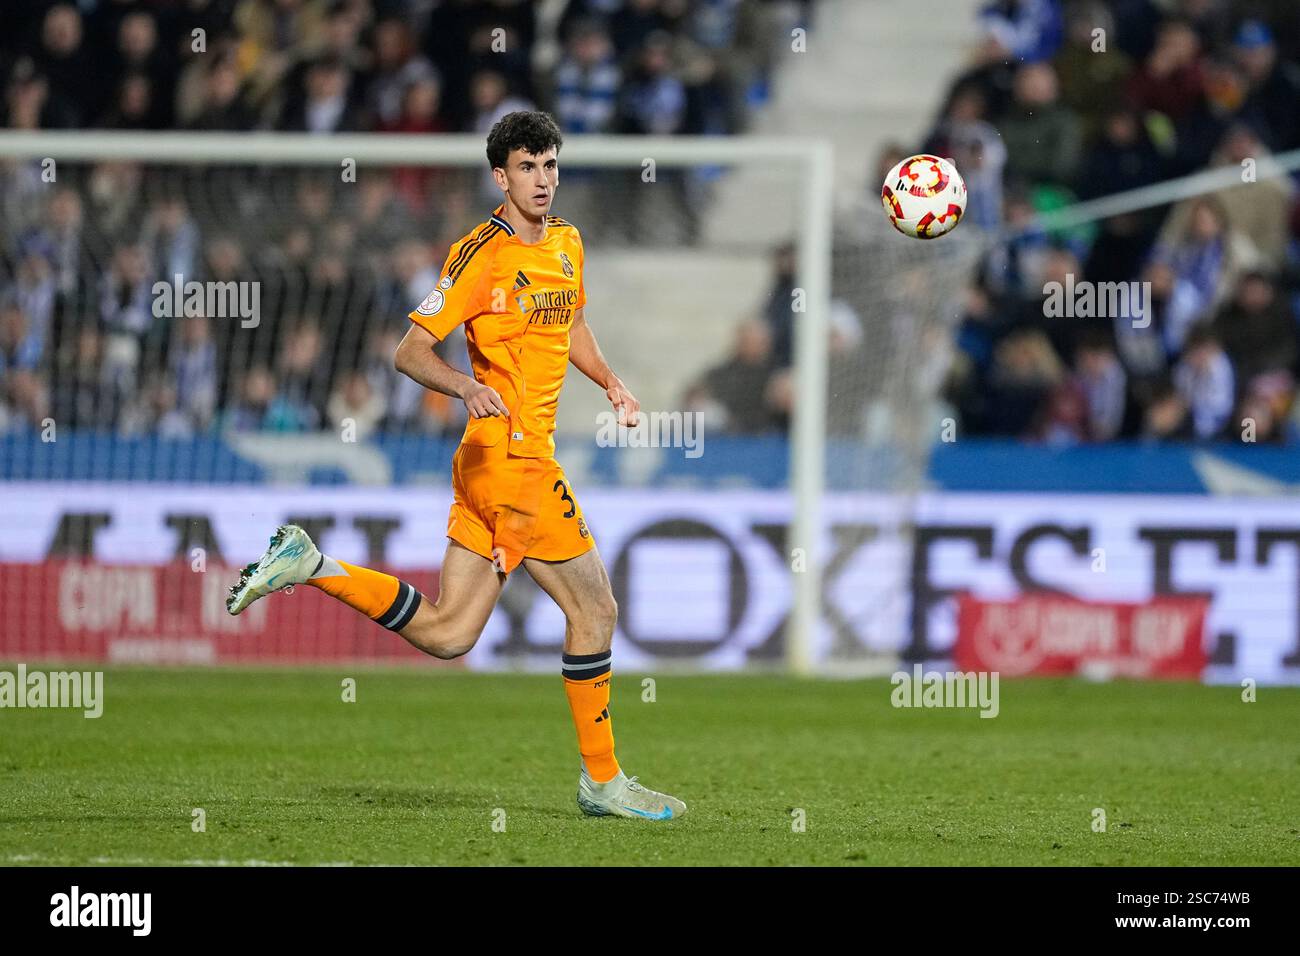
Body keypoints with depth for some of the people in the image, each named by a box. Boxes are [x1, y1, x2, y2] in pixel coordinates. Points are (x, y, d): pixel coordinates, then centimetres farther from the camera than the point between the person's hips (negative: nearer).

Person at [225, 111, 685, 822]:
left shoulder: (567, 244, 14)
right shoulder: (481, 255, -11)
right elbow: (411, 350, -13)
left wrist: (610, 383, 16)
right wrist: (467, 388, -31)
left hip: (488, 465, 8)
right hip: (511, 453, -8)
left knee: (446, 634, 7)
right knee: (594, 609, -2)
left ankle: (310, 565, 11)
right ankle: (602, 782, 8)